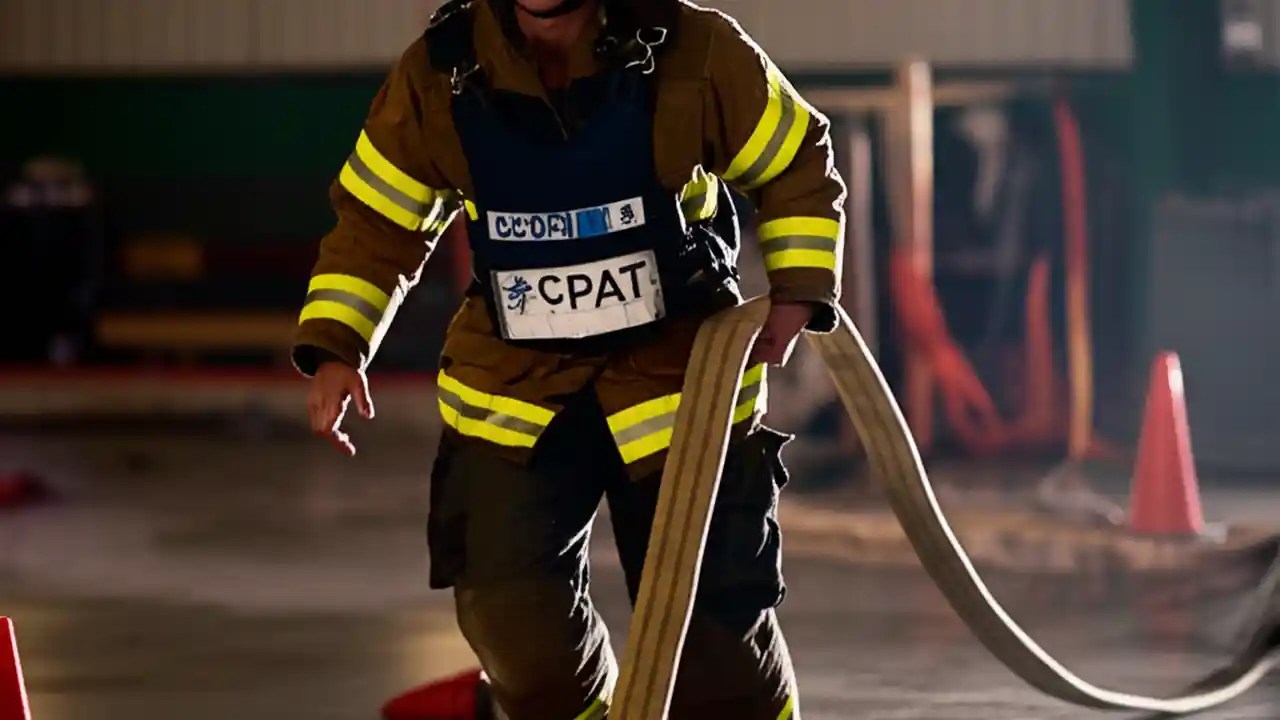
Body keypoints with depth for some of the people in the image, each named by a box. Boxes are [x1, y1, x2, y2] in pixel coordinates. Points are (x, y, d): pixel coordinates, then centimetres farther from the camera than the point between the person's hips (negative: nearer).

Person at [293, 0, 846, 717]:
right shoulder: (439, 75, -10)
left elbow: (800, 167, 1)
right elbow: (377, 221, 3)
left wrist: (798, 292, -9)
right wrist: (336, 348, -8)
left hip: (680, 379, -1)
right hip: (514, 389, 2)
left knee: (716, 630, -1)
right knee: (509, 613, -10)